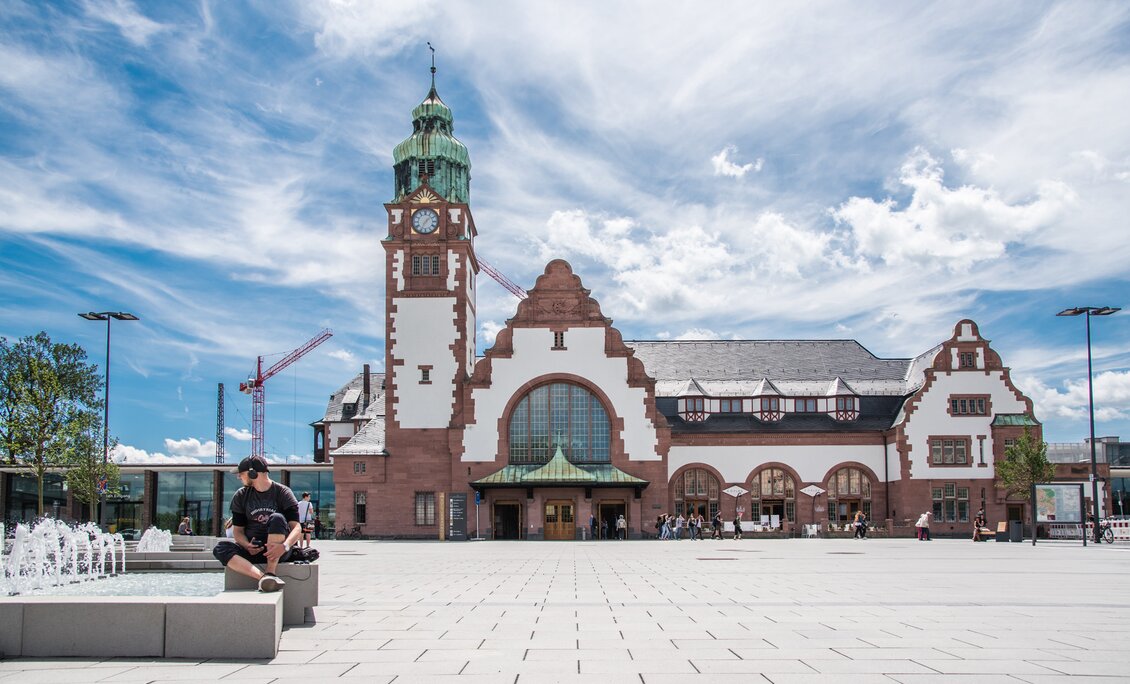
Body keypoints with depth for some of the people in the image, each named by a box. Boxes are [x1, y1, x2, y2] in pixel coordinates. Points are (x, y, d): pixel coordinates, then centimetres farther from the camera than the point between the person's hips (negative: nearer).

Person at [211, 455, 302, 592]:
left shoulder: (283, 493, -1)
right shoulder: (241, 496, 10)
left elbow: (296, 527, -11)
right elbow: (237, 530, 8)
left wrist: (285, 546, -32)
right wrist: (247, 546, -15)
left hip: (277, 550, -3)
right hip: (252, 549, 3)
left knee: (277, 519, -30)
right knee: (220, 549, -25)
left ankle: (270, 573, -36)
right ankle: (262, 577, -44)